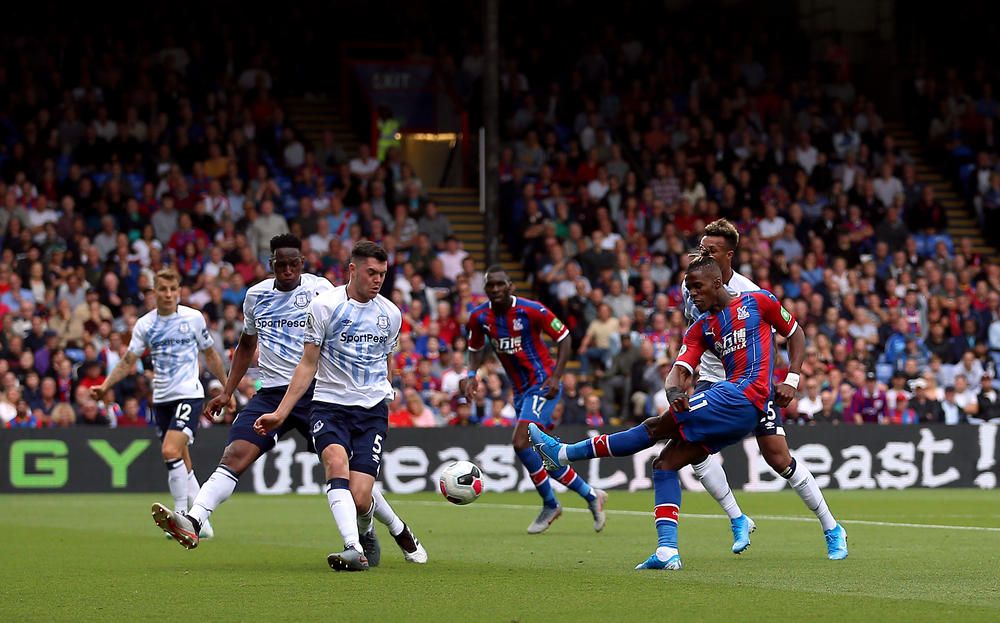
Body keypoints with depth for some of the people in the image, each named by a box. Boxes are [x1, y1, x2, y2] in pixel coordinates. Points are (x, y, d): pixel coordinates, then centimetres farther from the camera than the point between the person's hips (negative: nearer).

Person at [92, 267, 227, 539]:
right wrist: (105, 386, -10)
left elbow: (210, 355, 10)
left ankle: (181, 514, -13)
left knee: (171, 451, -22)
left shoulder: (194, 318, -1)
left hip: (189, 394, -4)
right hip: (161, 398, 4)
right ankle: (201, 521, 16)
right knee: (182, 462, 7)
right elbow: (128, 361, 4)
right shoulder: (145, 324, 4)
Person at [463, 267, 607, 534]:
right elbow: (476, 349, 17)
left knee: (521, 443, -20)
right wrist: (472, 375, -2)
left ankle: (550, 505, -2)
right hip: (520, 389, 7)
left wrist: (556, 376, -16)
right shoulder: (479, 317, -1)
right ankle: (591, 496, 25)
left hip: (543, 384, -7)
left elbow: (564, 338, -7)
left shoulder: (532, 311, -16)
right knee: (542, 454, 7)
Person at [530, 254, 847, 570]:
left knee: (656, 427, -10)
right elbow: (680, 370, 6)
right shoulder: (700, 329, 19)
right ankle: (667, 551, -8)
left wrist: (791, 381, 1)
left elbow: (795, 334, 14)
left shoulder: (758, 301, 6)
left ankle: (564, 453, -5)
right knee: (665, 464, 0)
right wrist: (675, 392, -18)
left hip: (743, 396, -8)